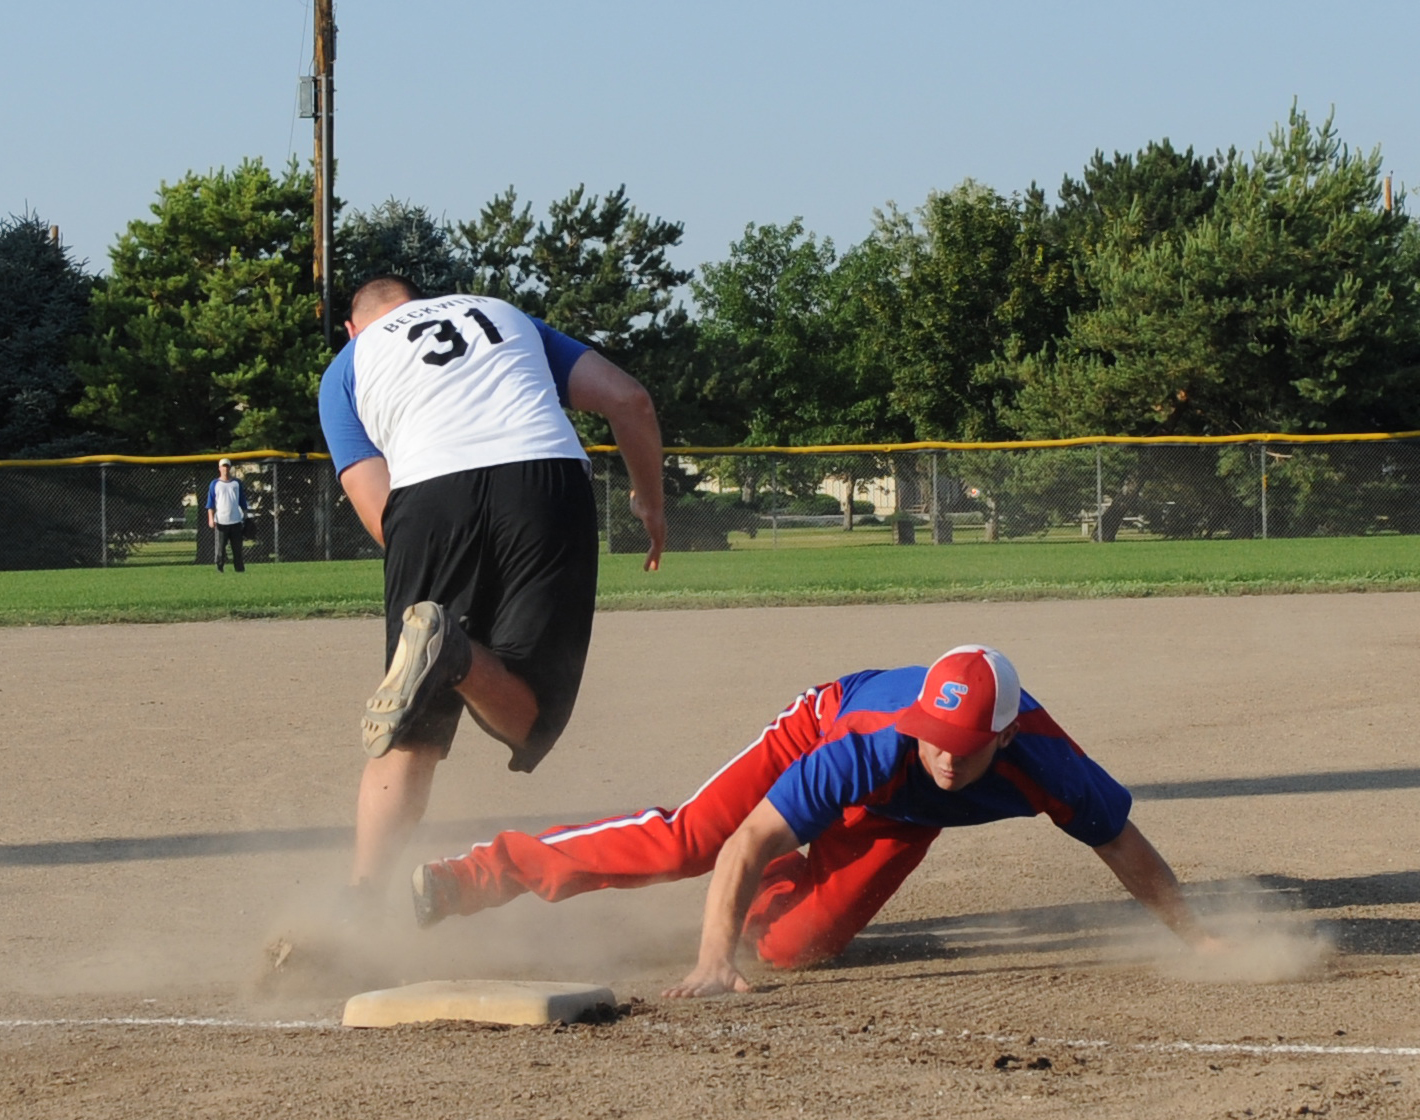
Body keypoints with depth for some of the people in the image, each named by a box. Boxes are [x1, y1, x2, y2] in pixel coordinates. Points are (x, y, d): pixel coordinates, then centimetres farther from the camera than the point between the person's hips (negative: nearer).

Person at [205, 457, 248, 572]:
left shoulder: (237, 483, 10)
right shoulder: (215, 484, 5)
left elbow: (243, 502, 14)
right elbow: (210, 504, 2)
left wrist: (245, 518, 8)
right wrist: (211, 519, -9)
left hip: (236, 521, 2)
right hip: (221, 522, -2)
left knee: (237, 549, 3)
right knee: (220, 548, -5)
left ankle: (239, 570, 7)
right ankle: (220, 570, -1)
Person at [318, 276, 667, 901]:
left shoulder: (347, 368, 25)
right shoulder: (506, 315, 33)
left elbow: (378, 510, 12)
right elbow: (629, 401, 23)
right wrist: (650, 502, 36)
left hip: (428, 498, -1)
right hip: (549, 481, 1)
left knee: (414, 734, 7)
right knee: (527, 720, 4)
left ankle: (357, 905, -8)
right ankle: (457, 657, -27)